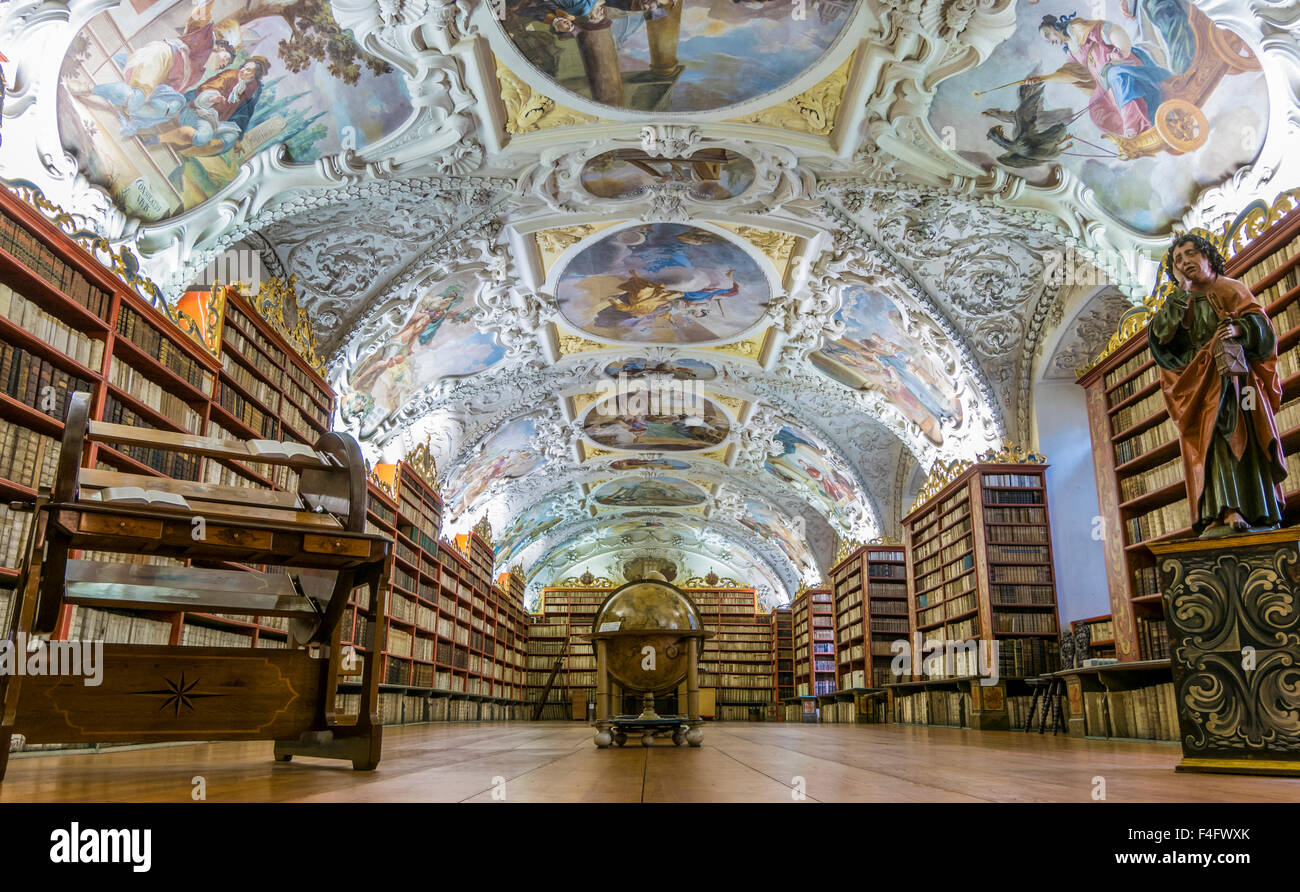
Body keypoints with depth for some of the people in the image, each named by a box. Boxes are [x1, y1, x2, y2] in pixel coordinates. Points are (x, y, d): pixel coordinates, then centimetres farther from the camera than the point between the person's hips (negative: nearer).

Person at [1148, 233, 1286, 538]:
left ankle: (1260, 513, -8)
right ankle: (1228, 512, -27)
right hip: (1200, 383, 0)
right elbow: (1159, 334, -2)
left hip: (1233, 376, 0)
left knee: (1247, 440, -9)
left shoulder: (1231, 290, 15)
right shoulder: (1179, 304, 19)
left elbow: (1260, 324, 2)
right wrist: (1182, 293, -3)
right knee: (1213, 440, -16)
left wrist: (1239, 329, -20)